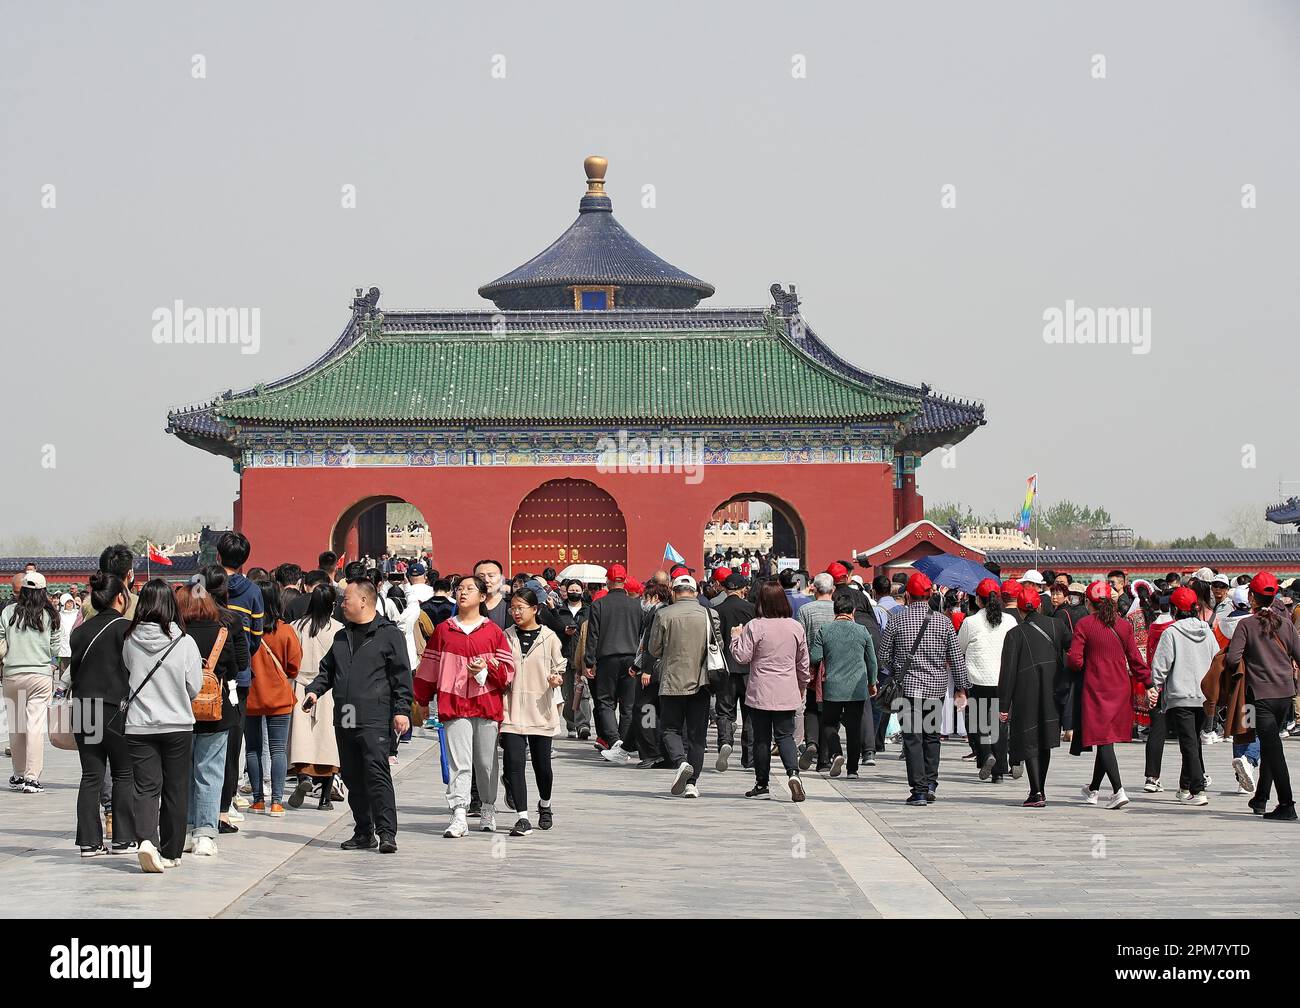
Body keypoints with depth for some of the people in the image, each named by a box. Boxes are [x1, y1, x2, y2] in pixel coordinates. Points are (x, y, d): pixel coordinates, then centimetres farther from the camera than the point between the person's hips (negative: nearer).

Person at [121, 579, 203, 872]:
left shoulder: (130, 641, -5)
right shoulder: (184, 642, -10)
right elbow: (194, 688, -2)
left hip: (138, 726, 1)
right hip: (178, 725, -1)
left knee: (146, 787, 2)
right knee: (175, 790, 11)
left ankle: (145, 839, -22)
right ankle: (170, 852, 18)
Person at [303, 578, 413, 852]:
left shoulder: (389, 635, 0)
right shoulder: (341, 637, 21)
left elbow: (401, 675, -4)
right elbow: (327, 670, 25)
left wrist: (401, 710, -12)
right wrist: (314, 690, 6)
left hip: (375, 719, -7)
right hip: (344, 720, 7)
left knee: (377, 773, -14)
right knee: (352, 776, 8)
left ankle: (387, 832, -14)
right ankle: (364, 832, 16)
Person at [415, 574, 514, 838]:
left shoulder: (493, 631, 5)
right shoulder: (443, 630, 8)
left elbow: (508, 668, 5)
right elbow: (429, 667, 12)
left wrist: (486, 670, -13)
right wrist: (421, 700, 13)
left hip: (486, 704, 0)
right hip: (454, 704, 0)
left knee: (486, 761, 8)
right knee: (459, 763, -7)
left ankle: (488, 811, 24)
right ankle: (458, 816, -11)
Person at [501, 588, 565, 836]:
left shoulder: (548, 637, 2)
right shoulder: (506, 637, 7)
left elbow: (560, 669, 8)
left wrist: (557, 679, -13)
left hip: (540, 708, -1)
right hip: (512, 710, 1)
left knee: (542, 764, 9)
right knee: (514, 762, -11)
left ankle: (544, 805, 37)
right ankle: (522, 818, -9)